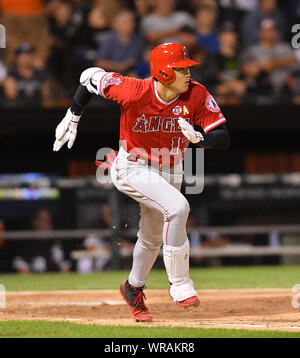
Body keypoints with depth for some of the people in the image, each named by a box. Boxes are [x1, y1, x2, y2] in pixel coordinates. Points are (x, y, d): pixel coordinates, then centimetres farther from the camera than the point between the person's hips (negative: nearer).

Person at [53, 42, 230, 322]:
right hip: (132, 169, -5)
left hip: (170, 171, 5)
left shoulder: (196, 95, -20)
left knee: (153, 236, 21)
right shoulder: (134, 92, -28)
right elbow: (91, 77, -13)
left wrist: (198, 137, -39)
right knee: (177, 207, -28)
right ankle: (179, 284, -15)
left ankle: (133, 288, 49)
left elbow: (224, 138, -20)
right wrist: (72, 118, -6)